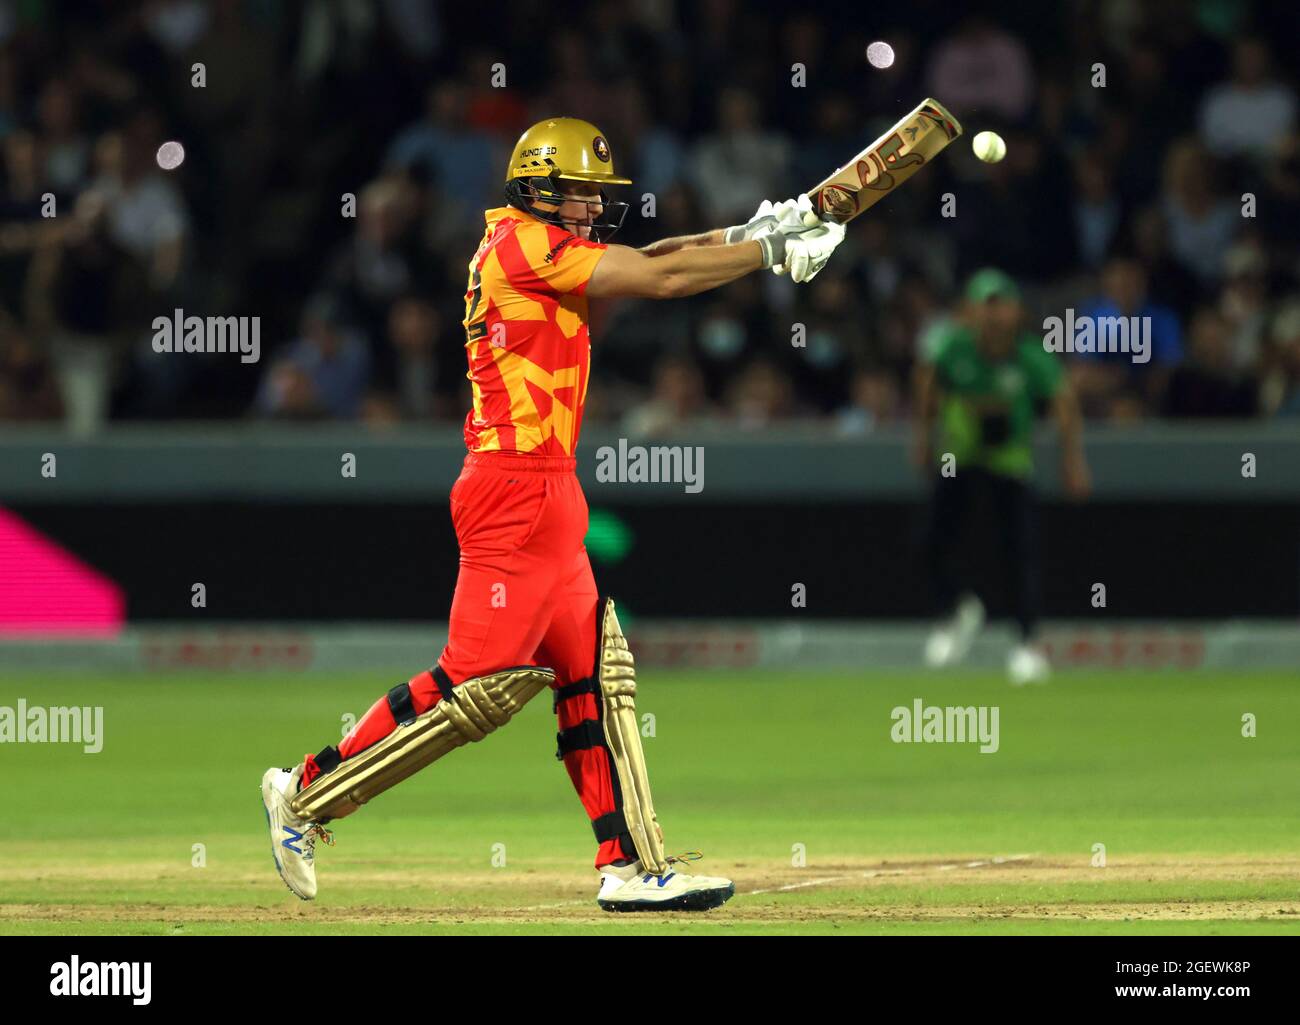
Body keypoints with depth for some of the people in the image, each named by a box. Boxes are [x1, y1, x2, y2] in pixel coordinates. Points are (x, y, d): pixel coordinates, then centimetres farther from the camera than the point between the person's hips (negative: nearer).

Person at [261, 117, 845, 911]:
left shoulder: (543, 248, 18)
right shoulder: (526, 243, -10)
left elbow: (644, 263, 16)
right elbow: (660, 279, -11)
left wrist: (750, 236, 5)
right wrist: (771, 251, -3)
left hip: (549, 497, 11)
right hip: (517, 492, -11)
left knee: (598, 675, 9)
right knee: (481, 682, -11)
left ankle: (634, 866, 9)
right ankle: (309, 793, -3)